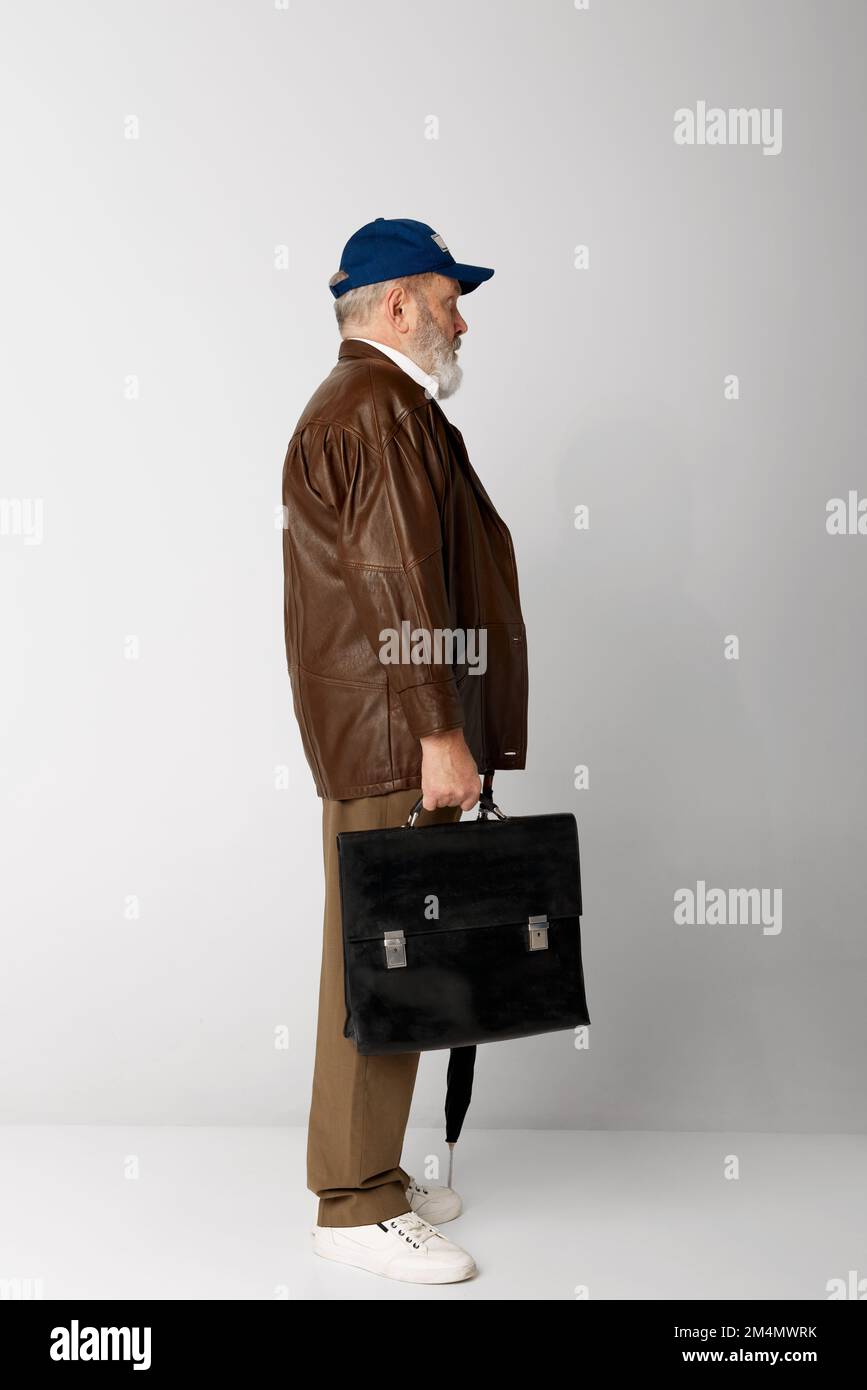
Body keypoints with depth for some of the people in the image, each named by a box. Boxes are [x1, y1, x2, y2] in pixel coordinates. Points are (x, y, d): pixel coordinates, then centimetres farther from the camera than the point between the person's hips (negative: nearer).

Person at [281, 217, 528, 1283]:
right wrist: (441, 734, -20)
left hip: (381, 740, 11)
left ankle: (371, 1173, 25)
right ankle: (356, 1207, 4)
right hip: (389, 741, -11)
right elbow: (398, 587, -20)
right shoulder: (383, 409, -12)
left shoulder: (353, 404, 23)